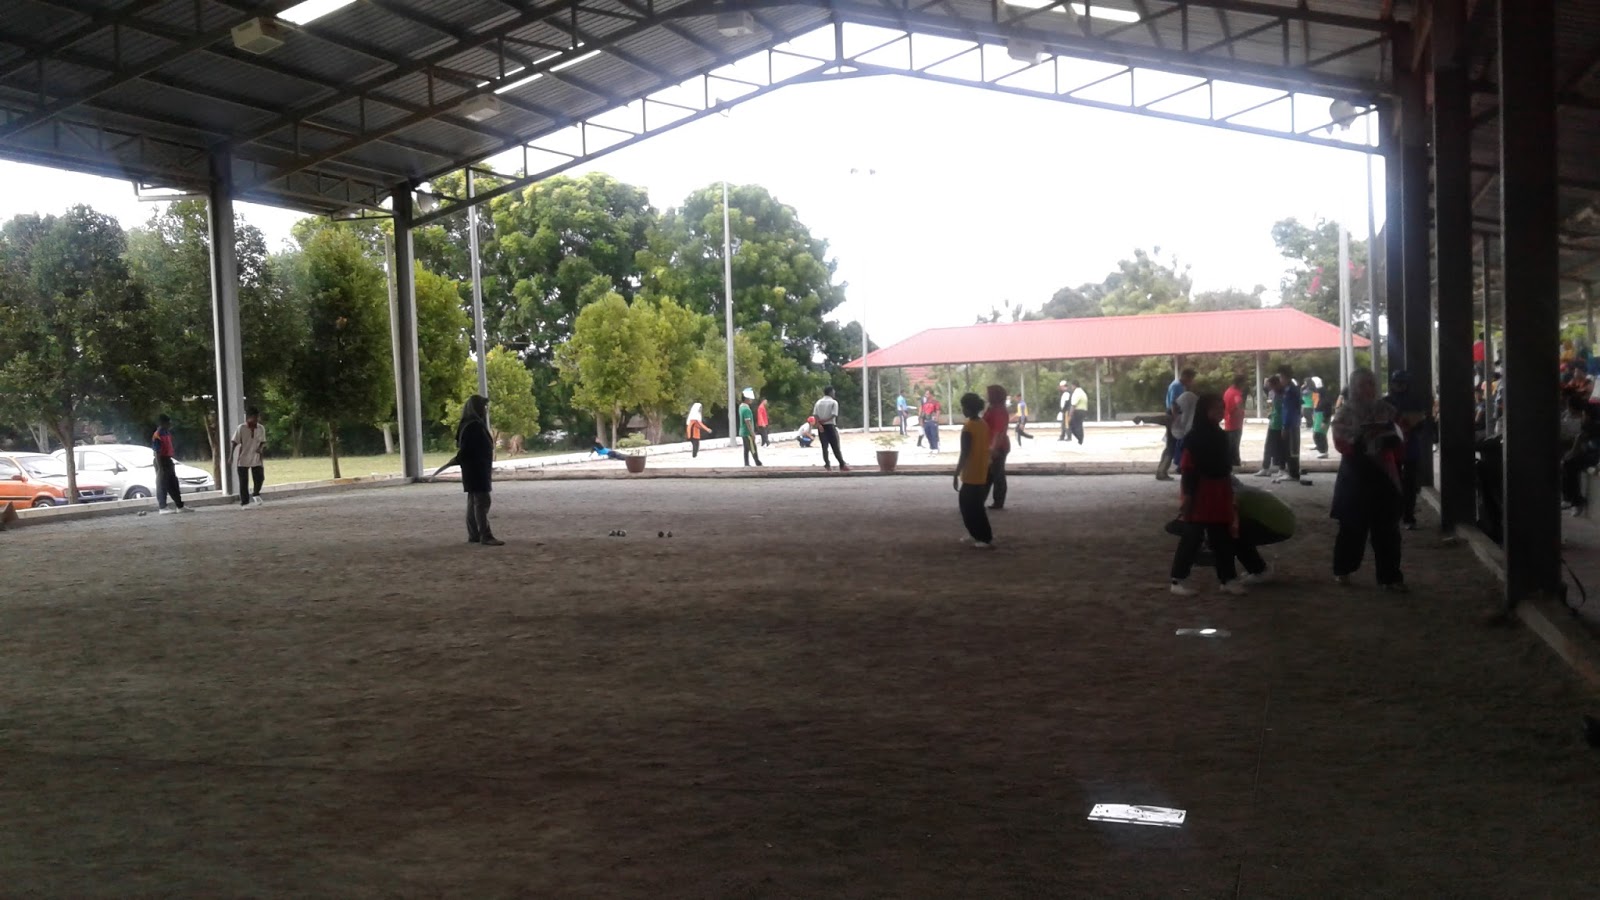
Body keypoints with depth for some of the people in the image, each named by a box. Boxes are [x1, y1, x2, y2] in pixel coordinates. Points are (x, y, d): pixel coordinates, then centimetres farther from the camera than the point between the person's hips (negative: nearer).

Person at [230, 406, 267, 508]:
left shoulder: (261, 429, -2)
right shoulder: (241, 428, -14)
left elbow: (263, 442, 8)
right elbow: (235, 443, -10)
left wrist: (261, 447, -14)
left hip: (256, 458, 3)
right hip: (242, 459, -3)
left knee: (260, 478, -1)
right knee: (243, 482, 2)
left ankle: (255, 495, 26)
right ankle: (244, 502, 9)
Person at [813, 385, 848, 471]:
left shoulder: (818, 402, 9)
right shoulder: (834, 402, -4)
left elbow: (815, 415, -3)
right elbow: (834, 415, -15)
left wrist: (819, 424, -12)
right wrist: (825, 420, -10)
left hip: (821, 426, 4)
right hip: (830, 426, -4)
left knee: (824, 446, 6)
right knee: (835, 447, -2)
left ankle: (827, 465, 3)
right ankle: (842, 465, -3)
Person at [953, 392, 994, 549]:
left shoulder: (968, 428, -19)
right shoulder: (984, 425, 7)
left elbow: (964, 455, -20)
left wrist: (956, 475, -14)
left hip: (971, 475, -9)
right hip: (982, 474, 9)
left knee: (971, 507, -3)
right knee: (975, 505, 22)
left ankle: (987, 539, -5)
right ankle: (976, 534, 29)